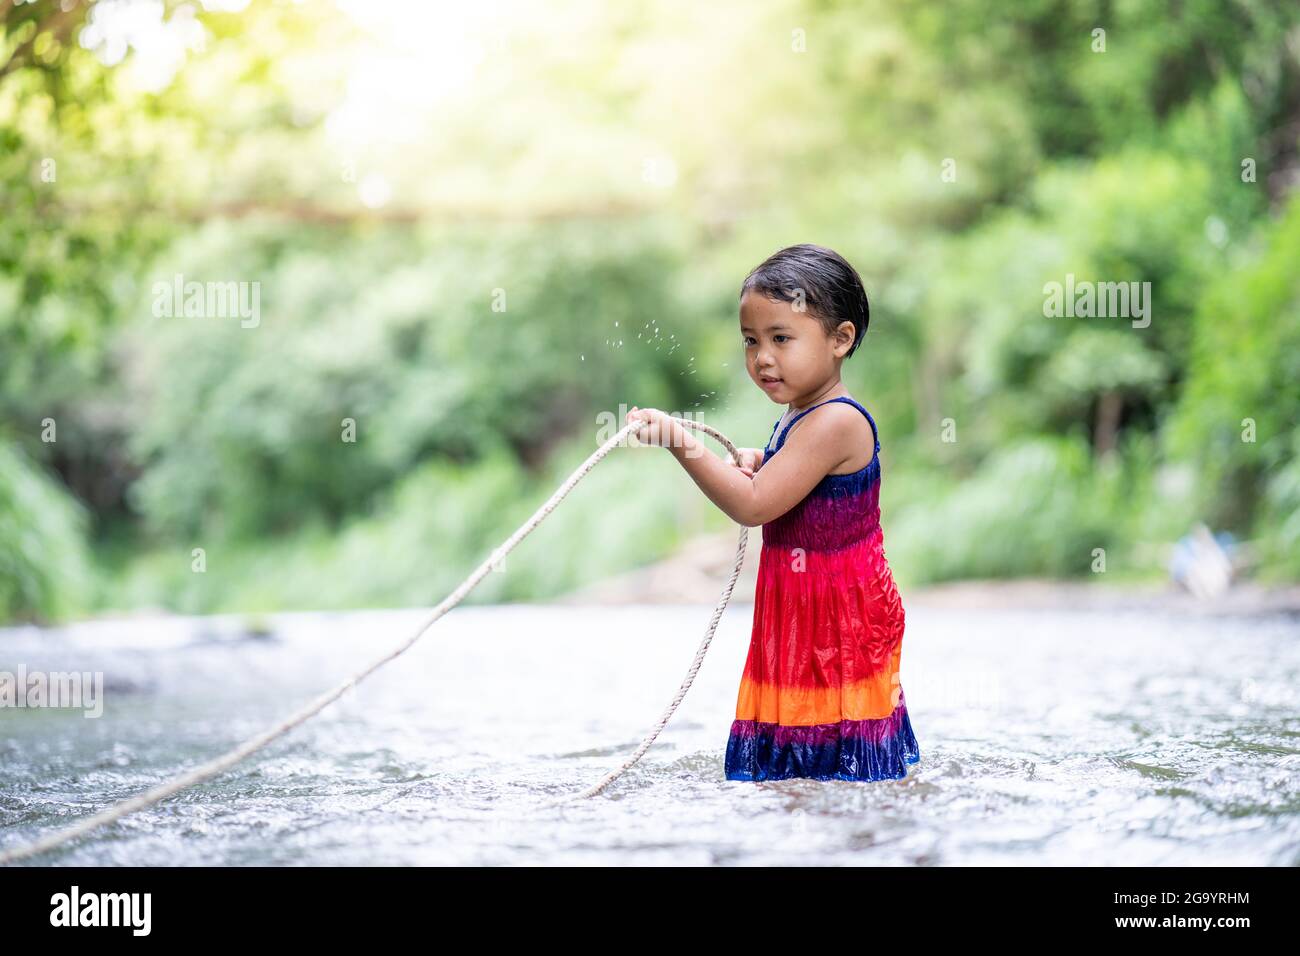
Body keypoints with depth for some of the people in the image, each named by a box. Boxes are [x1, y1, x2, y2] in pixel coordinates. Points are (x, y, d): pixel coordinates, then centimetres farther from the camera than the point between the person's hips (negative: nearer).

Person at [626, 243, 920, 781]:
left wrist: (684, 446, -32)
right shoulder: (797, 417, 10)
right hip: (797, 613, 10)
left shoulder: (835, 423, -21)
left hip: (841, 620, -10)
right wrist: (757, 464, 6)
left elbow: (753, 505, -27)